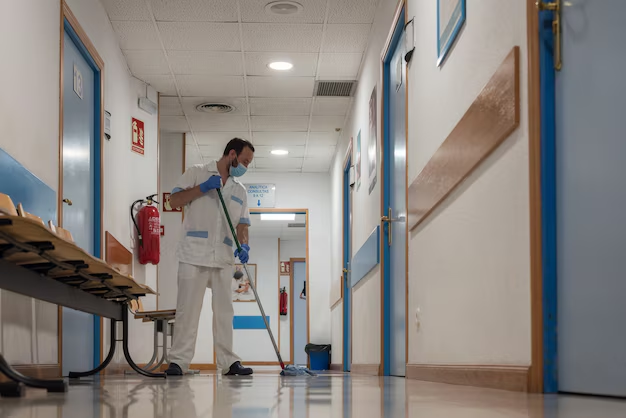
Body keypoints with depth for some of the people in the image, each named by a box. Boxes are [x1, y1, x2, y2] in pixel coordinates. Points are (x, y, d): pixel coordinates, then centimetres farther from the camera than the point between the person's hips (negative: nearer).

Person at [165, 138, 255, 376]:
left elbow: (242, 224, 13)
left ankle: (228, 361, 9)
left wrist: (244, 245, -6)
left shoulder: (240, 191, 19)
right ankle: (179, 361, -3)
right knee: (188, 309, -5)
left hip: (223, 258, 5)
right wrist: (203, 188, -12)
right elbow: (175, 201, -2)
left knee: (224, 311, 5)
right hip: (194, 255, -5)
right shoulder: (197, 174, 5)